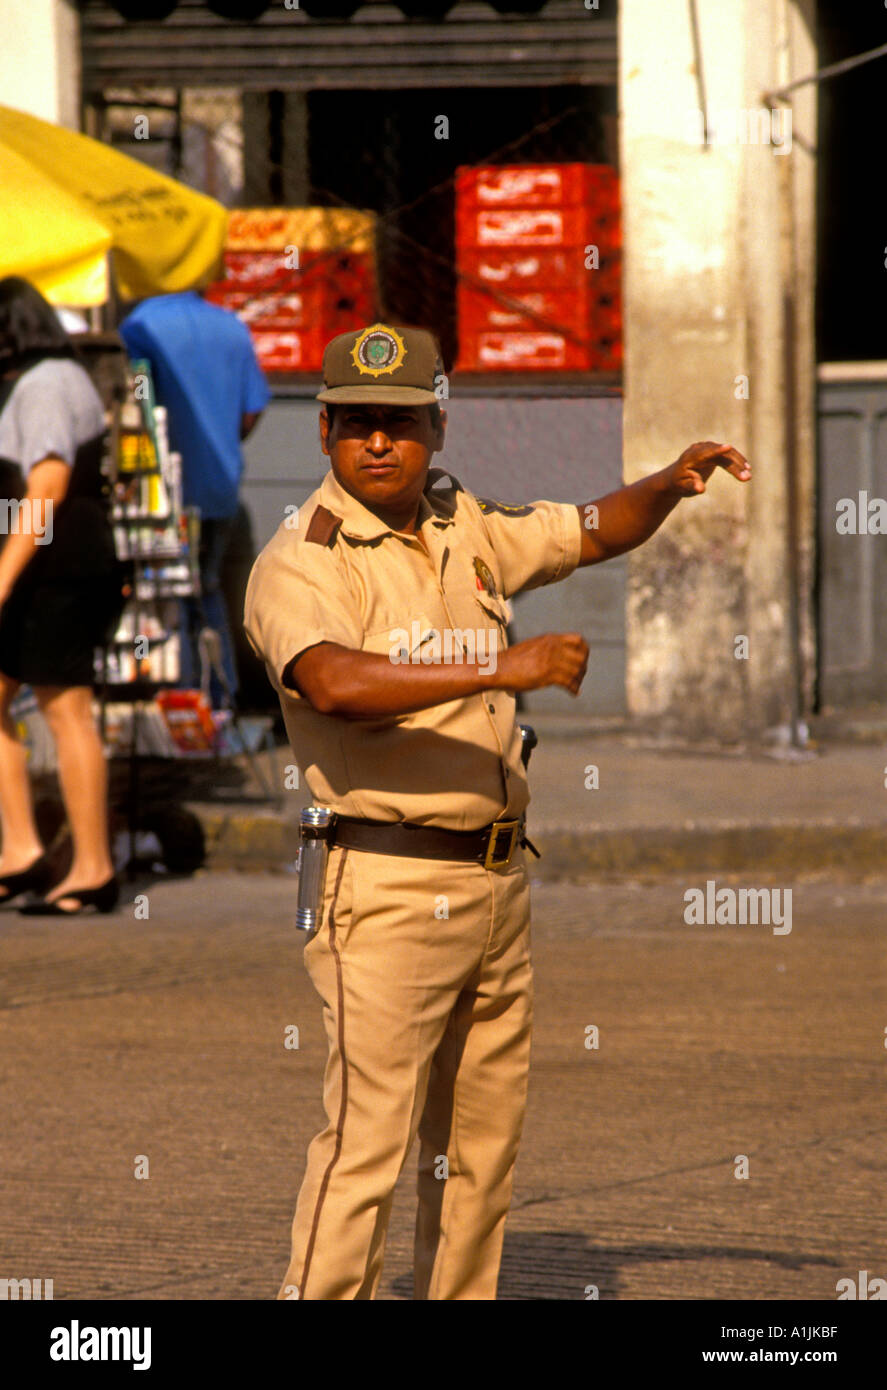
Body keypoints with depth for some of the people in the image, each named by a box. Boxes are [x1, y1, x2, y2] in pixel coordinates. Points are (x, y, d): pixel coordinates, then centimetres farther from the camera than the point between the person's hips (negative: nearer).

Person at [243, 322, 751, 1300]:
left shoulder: (466, 529, 12)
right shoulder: (299, 563, -12)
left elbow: (601, 530, 23)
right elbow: (336, 683, -31)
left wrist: (668, 482, 2)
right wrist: (501, 668, -37)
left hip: (497, 881, 8)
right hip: (388, 885, -8)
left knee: (483, 1146, 12)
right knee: (367, 1139, -12)